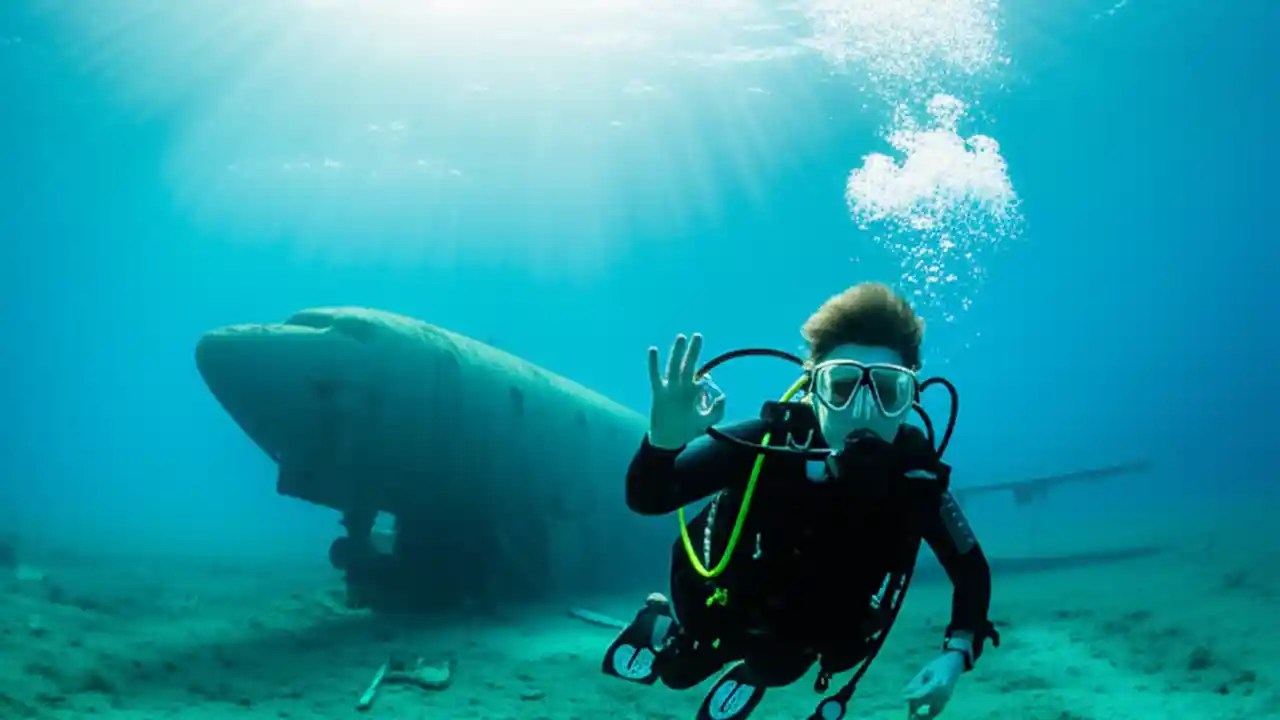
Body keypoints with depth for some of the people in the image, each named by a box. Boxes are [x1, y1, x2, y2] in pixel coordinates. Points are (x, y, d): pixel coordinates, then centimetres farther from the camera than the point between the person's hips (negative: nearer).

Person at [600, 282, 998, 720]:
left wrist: (956, 654, -32)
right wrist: (664, 440, -62)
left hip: (809, 628, 2)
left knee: (773, 673, 30)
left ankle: (751, 667, 64)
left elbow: (971, 569, -16)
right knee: (680, 672, 24)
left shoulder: (917, 476, -31)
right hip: (724, 605, -2)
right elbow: (646, 499, -40)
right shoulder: (768, 443, -39)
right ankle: (661, 626, 55)